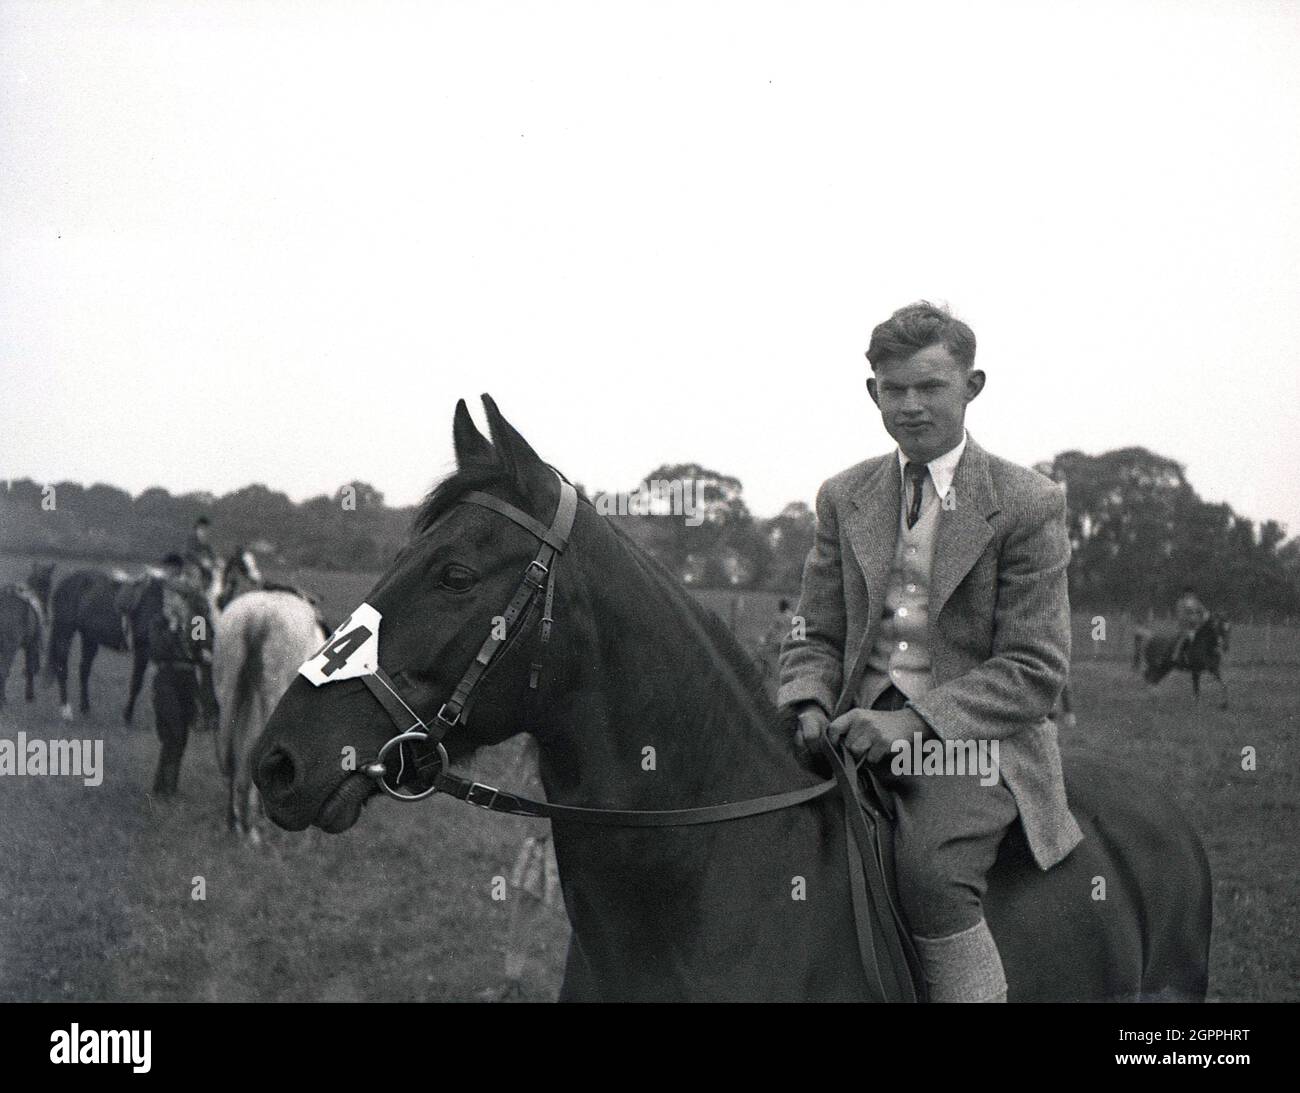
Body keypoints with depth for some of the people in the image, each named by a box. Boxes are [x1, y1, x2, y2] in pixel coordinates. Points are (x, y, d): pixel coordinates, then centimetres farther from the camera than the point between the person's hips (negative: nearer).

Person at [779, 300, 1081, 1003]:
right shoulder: (844, 498, 12)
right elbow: (816, 635, 13)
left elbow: (1034, 669, -8)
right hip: (863, 733, 5)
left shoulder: (1028, 505, -3)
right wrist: (810, 706, -10)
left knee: (927, 866, -32)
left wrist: (918, 721, -20)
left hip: (977, 739, -5)